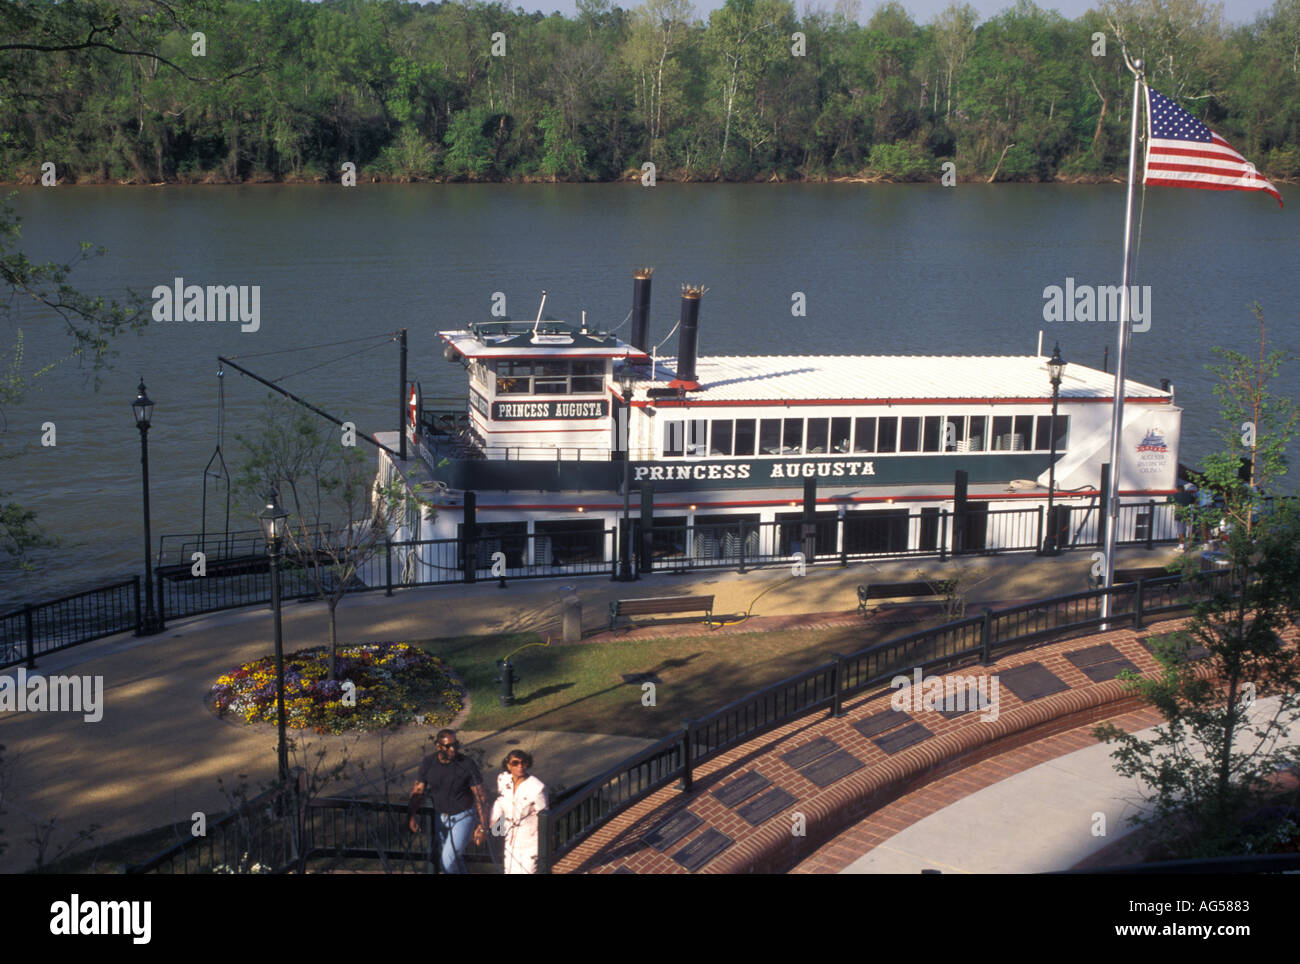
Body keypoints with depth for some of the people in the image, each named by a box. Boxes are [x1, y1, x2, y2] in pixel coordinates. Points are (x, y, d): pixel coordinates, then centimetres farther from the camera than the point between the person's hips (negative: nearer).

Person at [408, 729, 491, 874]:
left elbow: (480, 796, -16)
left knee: (448, 860, -12)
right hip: (440, 817, 4)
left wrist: (482, 826, -20)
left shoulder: (466, 765, -20)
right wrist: (412, 815, -17)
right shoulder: (428, 763, -9)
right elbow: (418, 791, -2)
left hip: (463, 817, -4)